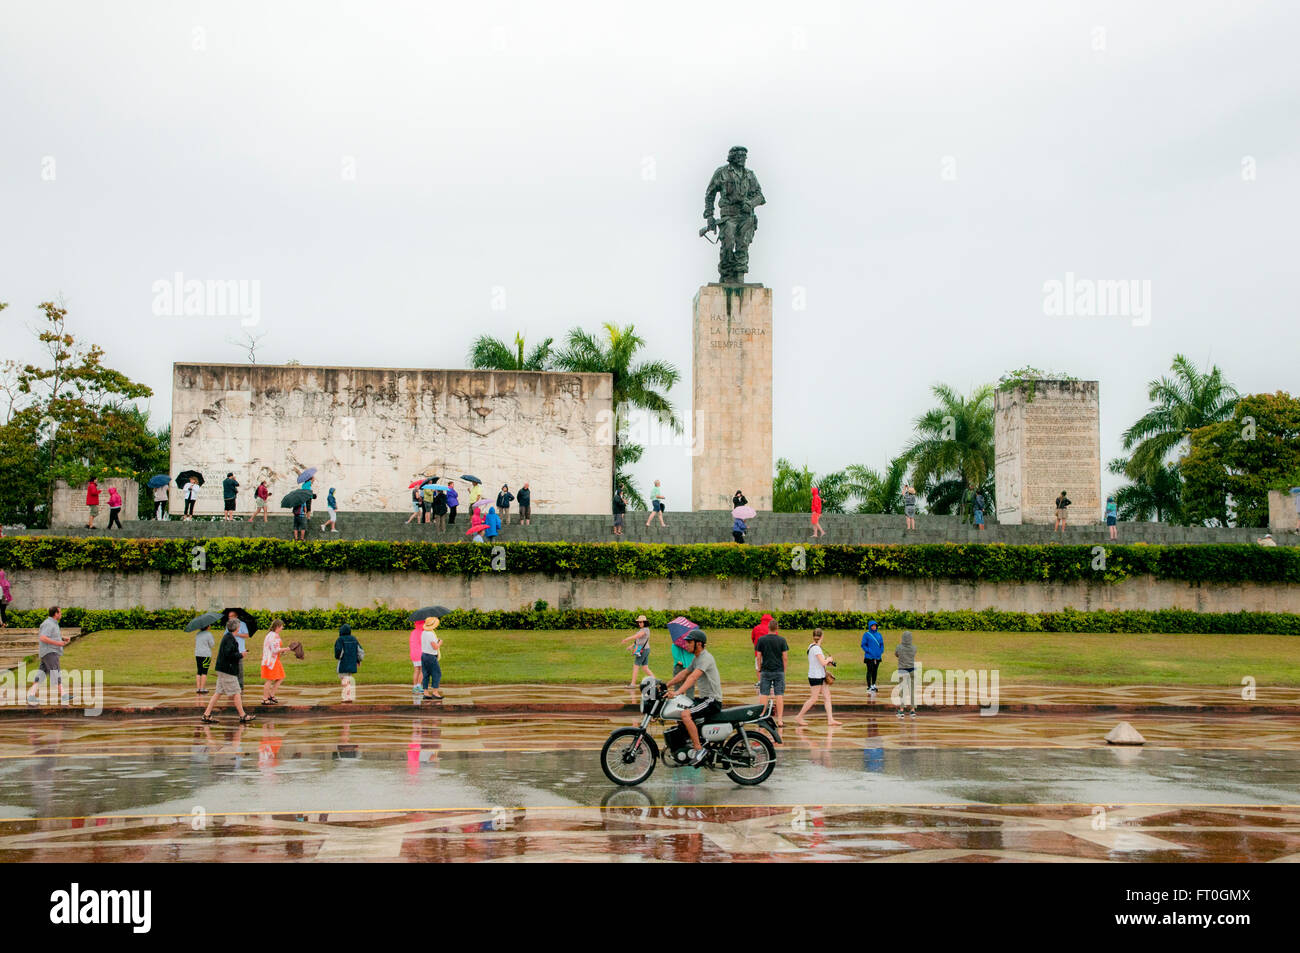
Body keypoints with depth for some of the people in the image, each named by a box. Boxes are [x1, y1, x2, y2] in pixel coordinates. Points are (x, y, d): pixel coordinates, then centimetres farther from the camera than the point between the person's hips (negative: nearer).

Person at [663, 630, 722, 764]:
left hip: (713, 699, -10)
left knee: (685, 714, -28)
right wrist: (666, 685, 13)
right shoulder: (696, 658, 16)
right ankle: (692, 740, 23)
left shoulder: (705, 658, -18)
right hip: (704, 698, 10)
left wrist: (678, 692, -42)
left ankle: (698, 748, -23)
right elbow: (684, 673, 21)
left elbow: (693, 677, -31)